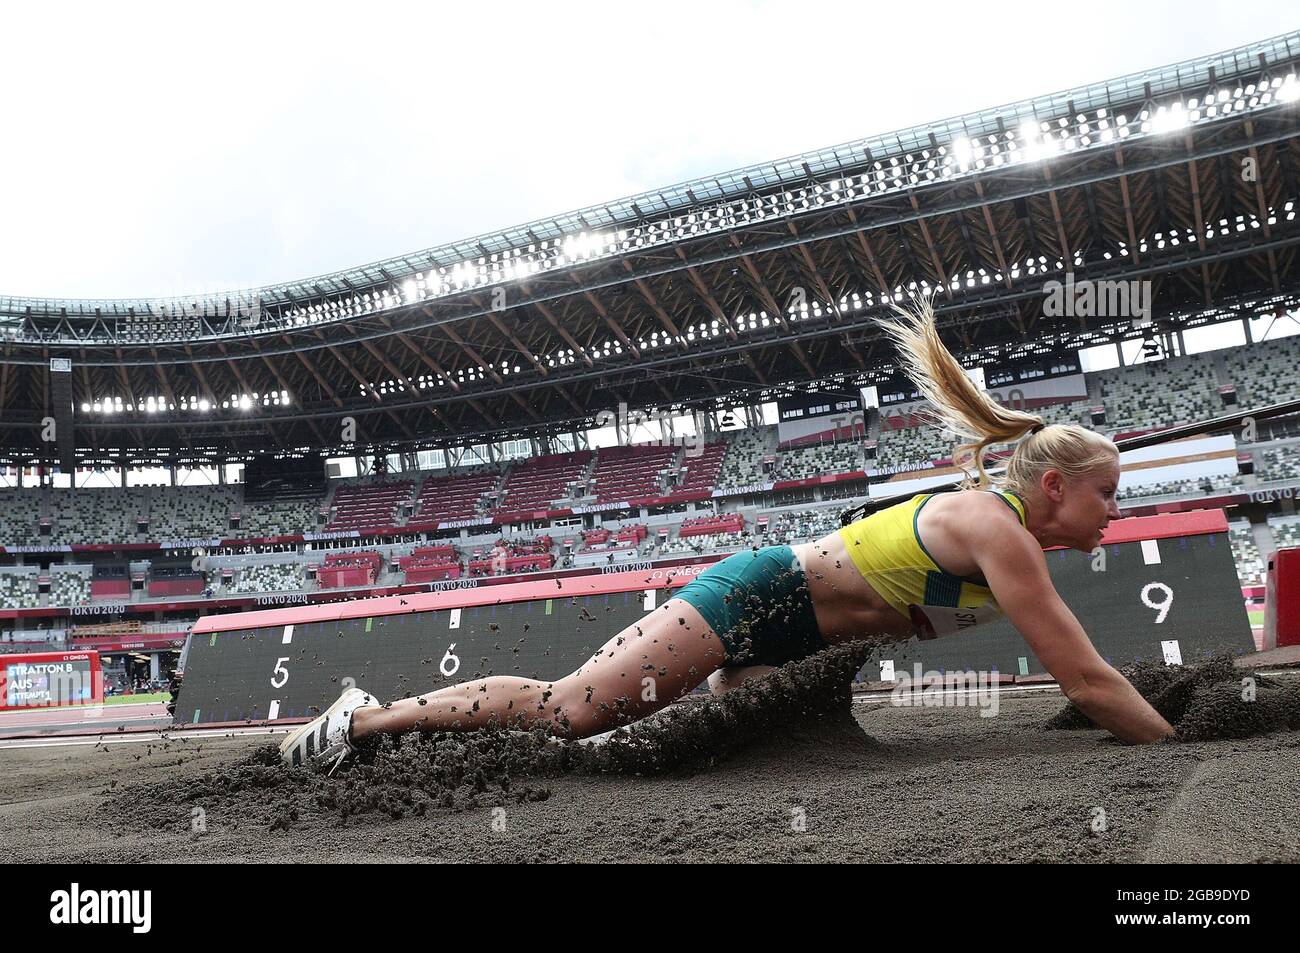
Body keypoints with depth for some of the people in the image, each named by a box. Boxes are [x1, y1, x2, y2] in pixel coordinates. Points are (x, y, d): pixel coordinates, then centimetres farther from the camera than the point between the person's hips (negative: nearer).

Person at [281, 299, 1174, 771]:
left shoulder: (1004, 523, 11)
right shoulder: (1001, 531, -19)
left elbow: (1083, 669, 22)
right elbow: (1086, 680, -18)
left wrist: (1158, 720, 21)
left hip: (782, 638, 10)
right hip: (755, 599, -10)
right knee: (568, 710, -11)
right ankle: (368, 718, 3)